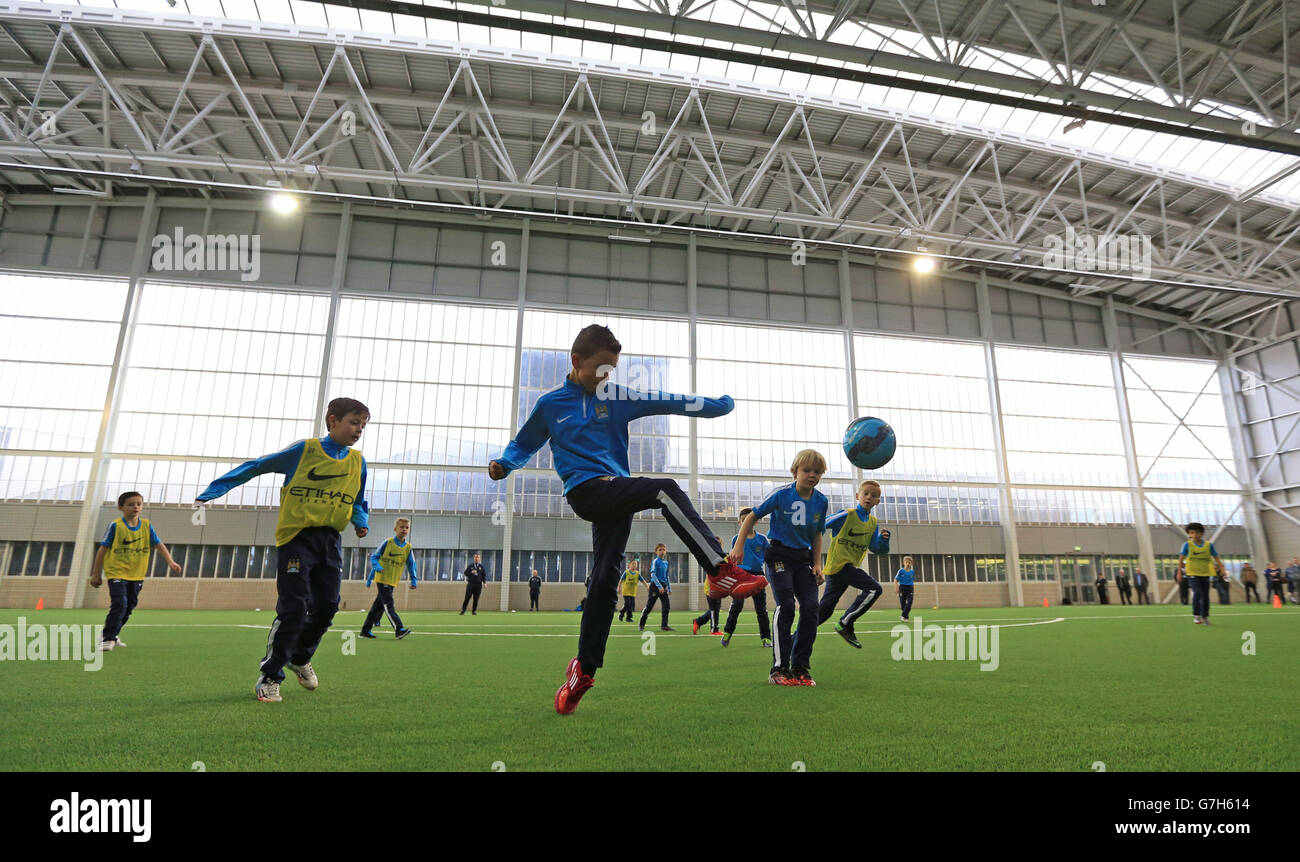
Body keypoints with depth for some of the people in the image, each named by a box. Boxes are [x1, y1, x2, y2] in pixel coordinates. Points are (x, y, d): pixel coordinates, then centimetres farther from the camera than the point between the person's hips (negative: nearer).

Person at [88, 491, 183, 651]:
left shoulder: (146, 525, 1)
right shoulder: (115, 525, -8)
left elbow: (159, 545, 0)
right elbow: (102, 549, -3)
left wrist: (170, 561, -14)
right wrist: (96, 574, -2)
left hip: (137, 574, 5)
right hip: (116, 573, -5)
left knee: (129, 607, 14)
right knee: (119, 605, -16)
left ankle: (112, 635, 33)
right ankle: (107, 638, -3)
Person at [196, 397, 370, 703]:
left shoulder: (357, 461, 8)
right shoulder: (304, 450, -5)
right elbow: (257, 466, 1)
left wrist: (362, 523, 2)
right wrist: (212, 491, 0)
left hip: (330, 541, 5)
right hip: (296, 537, -5)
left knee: (326, 608, 6)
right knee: (293, 609, -8)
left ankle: (300, 658, 33)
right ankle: (269, 677, 10)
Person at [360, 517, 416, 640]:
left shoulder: (408, 547, 6)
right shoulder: (388, 542, -4)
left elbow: (411, 564, 10)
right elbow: (374, 557, 0)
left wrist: (414, 579, 1)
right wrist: (377, 566, -20)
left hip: (393, 581, 5)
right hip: (382, 579, -5)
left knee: (379, 605, 11)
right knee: (388, 604, -15)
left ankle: (365, 630, 20)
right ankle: (399, 629, -23)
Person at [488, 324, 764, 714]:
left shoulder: (617, 397, 11)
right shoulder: (551, 403, 7)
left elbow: (664, 402, 6)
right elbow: (523, 444, 18)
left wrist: (715, 405, 0)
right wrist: (502, 463, -2)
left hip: (616, 497, 3)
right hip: (585, 489, -3)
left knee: (605, 579, 0)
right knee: (666, 491, -26)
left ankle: (584, 670, 15)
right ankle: (721, 571, -26)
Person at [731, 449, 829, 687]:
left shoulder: (821, 501, 1)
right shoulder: (781, 494, -12)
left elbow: (816, 535, 14)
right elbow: (752, 517, -4)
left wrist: (817, 564, 7)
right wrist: (739, 547, -10)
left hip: (803, 557, 5)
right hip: (779, 554, -5)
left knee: (811, 607, -7)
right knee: (786, 606, -17)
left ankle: (801, 668, 4)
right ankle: (779, 668, -10)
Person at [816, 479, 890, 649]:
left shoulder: (873, 523, 12)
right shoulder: (846, 515, -9)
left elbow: (879, 551, 8)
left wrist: (884, 539, -12)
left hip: (850, 567, 7)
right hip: (838, 563, -7)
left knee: (824, 610, 8)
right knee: (874, 588, -18)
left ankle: (796, 639, 15)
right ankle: (845, 624, -9)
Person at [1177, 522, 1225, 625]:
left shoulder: (1209, 545, 3)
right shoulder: (1187, 545, -4)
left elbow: (1216, 558, 8)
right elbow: (1181, 558, -4)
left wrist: (1221, 568, -4)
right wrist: (1179, 571, -8)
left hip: (1205, 573, 3)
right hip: (1192, 573, -3)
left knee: (1206, 596, 6)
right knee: (1197, 592, -16)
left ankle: (1205, 616, 21)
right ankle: (1196, 615, -6)